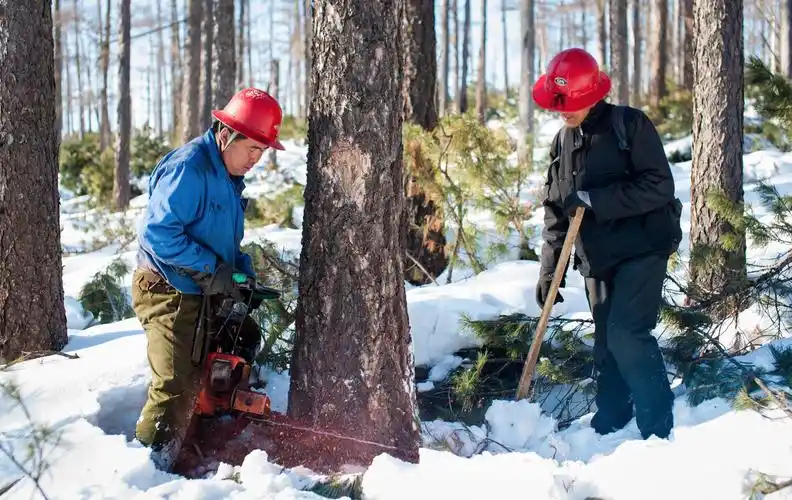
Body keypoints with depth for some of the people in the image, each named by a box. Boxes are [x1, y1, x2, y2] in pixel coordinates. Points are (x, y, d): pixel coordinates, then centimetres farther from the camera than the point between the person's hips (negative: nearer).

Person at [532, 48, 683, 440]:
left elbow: (658, 187, -18)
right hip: (598, 259, 6)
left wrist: (594, 200, -21)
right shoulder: (563, 142, 8)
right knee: (605, 345, 11)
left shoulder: (630, 125, -10)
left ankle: (658, 429, -8)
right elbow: (555, 212, 12)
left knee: (627, 335, -17)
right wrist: (549, 271, 6)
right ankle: (608, 427, 23)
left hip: (642, 249, -6)